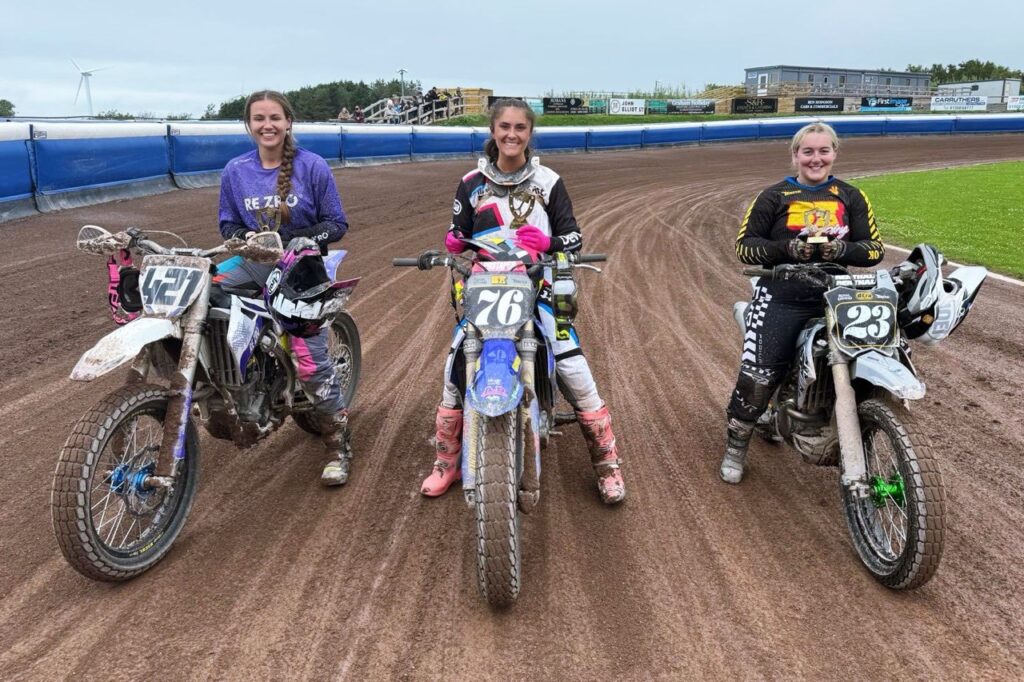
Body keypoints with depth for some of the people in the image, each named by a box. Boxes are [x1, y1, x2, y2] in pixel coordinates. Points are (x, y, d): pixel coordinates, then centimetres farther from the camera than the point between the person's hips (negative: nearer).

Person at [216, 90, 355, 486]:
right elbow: (227, 223, 12)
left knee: (311, 358, -10)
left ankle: (338, 446, 2)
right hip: (254, 262, 4)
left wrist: (306, 240, -20)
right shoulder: (235, 171, 5)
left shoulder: (313, 167, -5)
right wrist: (243, 237, -10)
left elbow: (337, 223, -2)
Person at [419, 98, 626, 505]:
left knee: (574, 371, -12)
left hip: (538, 286, -1)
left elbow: (574, 238, 1)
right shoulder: (472, 183, 8)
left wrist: (548, 242, -21)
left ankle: (608, 465, 3)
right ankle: (447, 464, 11)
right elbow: (457, 237, 11)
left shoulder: (548, 181, 3)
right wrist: (454, 245, -13)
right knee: (456, 369, -7)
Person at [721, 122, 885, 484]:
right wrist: (788, 248, -17)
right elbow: (744, 246, -2)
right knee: (757, 377, -9)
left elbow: (875, 247, 6)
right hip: (783, 298, -3)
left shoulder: (851, 197, 10)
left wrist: (843, 250, -16)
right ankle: (736, 446, 14)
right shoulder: (774, 197, 3)